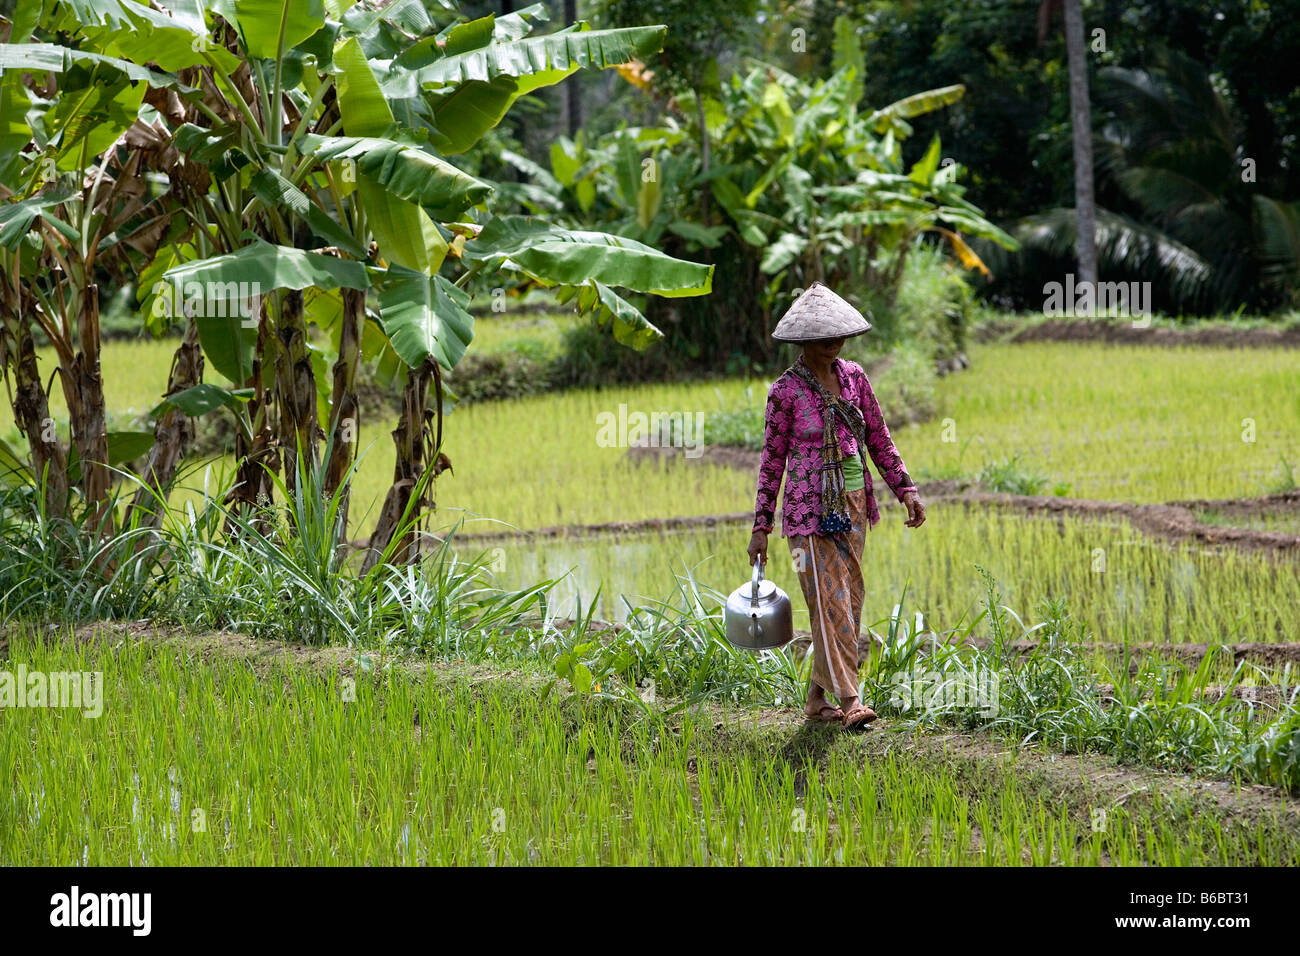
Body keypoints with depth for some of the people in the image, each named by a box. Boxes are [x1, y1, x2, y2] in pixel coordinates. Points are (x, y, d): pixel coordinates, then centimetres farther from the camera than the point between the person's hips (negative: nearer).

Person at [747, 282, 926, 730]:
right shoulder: (786, 390, -8)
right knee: (830, 599, -12)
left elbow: (879, 439, 13)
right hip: (811, 508, -6)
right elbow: (772, 459, -3)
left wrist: (905, 489, 4)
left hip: (853, 504, 6)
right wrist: (761, 527, -3)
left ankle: (817, 696, 15)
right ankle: (848, 698, -15)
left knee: (850, 599, 6)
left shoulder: (853, 376, 6)